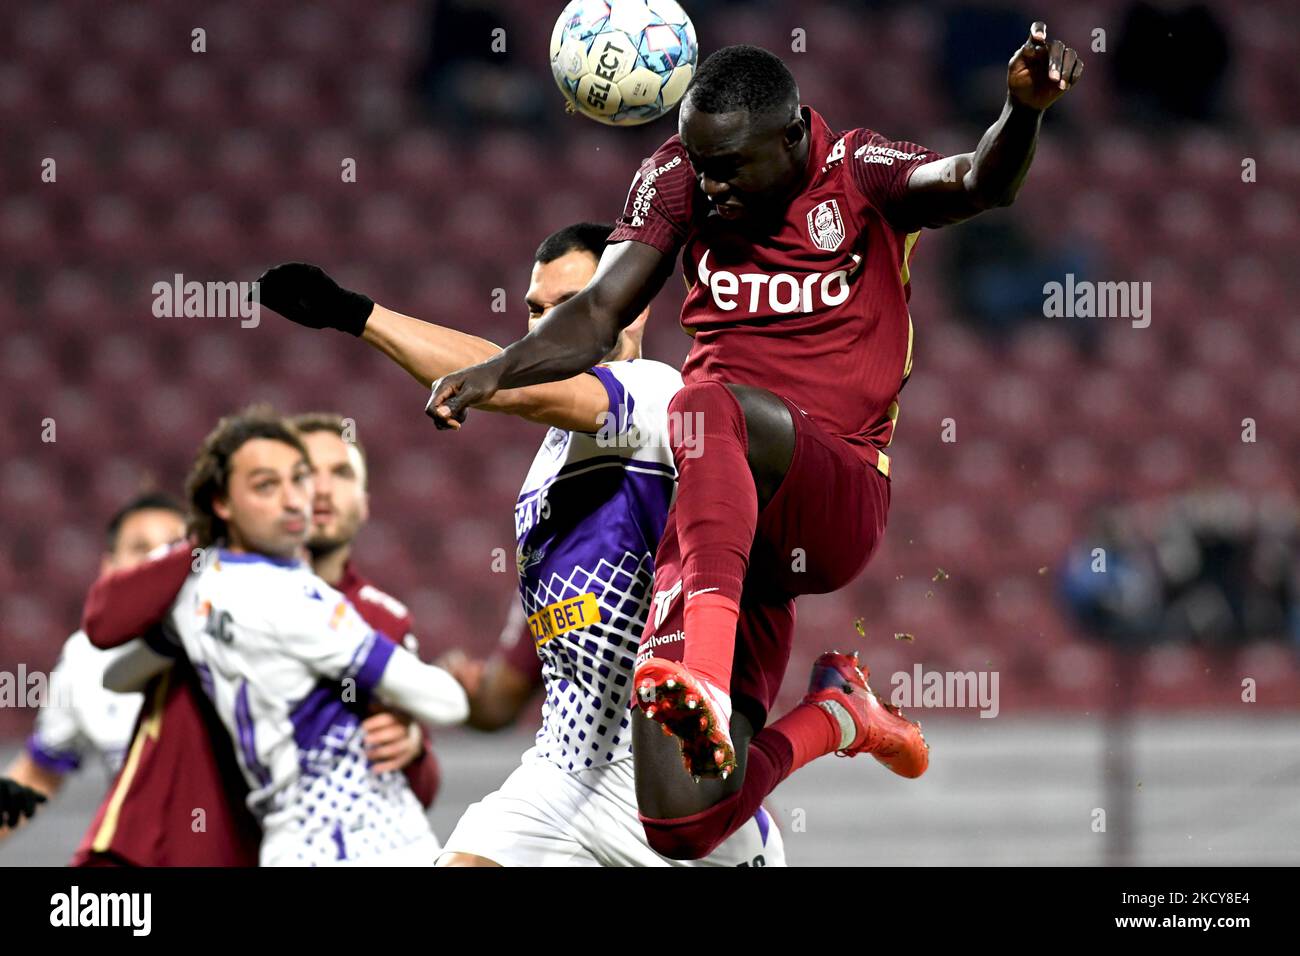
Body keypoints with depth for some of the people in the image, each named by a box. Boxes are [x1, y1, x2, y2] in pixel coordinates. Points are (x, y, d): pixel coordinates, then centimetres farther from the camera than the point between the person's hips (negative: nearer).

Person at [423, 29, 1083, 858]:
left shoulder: (861, 175, -1)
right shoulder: (678, 180, 10)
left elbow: (980, 184, -20)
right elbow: (599, 316, 4)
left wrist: (1023, 109, -44)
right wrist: (499, 371, -16)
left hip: (840, 503, -5)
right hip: (724, 525, 5)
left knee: (709, 406, -37)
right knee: (683, 824, -7)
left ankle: (706, 673, -52)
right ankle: (833, 718, 23)